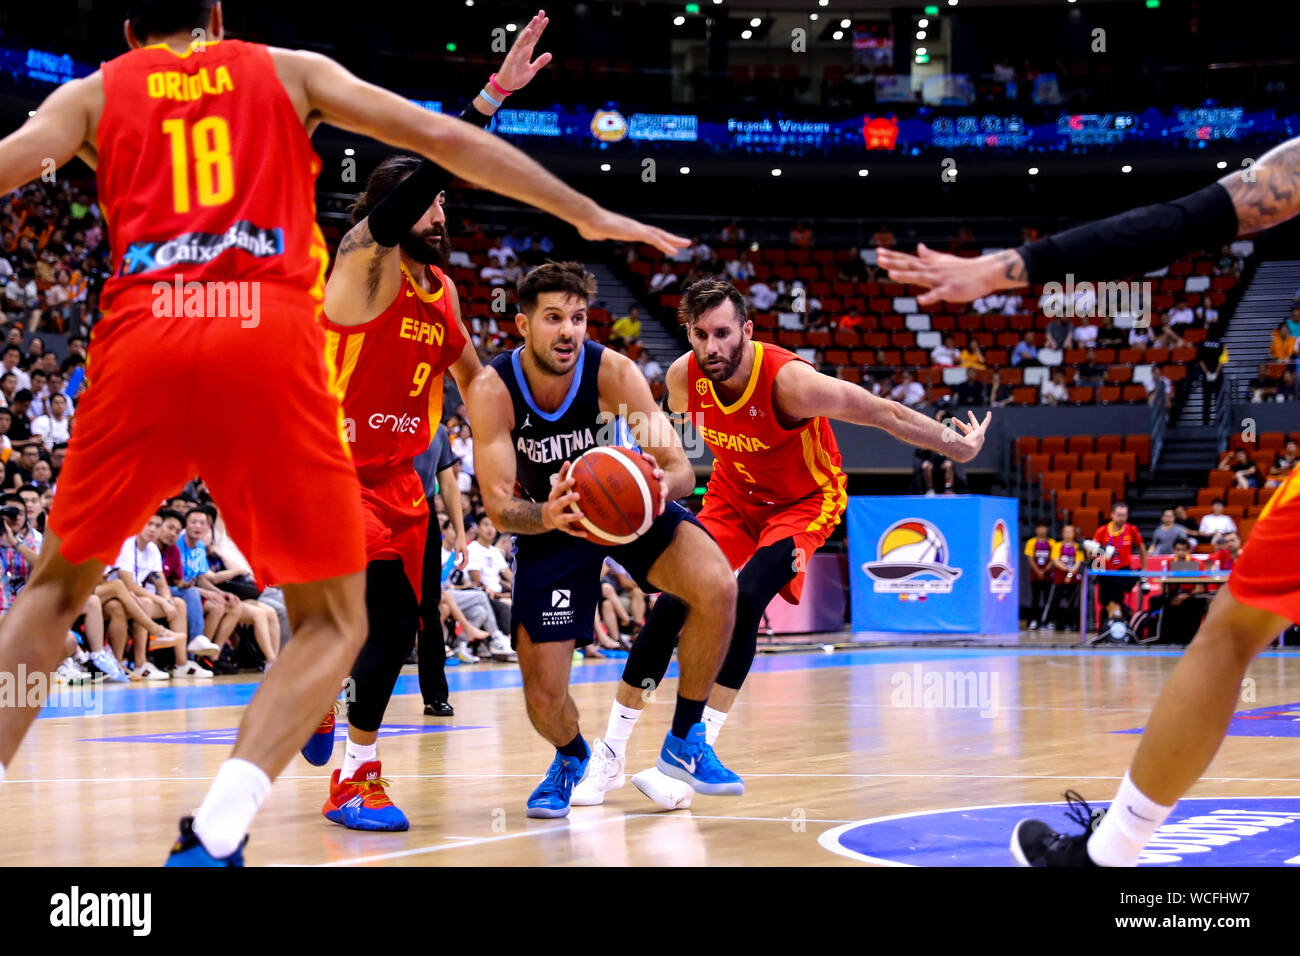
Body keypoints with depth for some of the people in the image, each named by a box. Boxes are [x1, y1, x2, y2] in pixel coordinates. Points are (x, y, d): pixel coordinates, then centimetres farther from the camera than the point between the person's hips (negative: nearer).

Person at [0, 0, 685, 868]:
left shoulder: (93, 93, 22)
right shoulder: (289, 71, 23)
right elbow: (444, 138, 16)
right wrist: (589, 216, 22)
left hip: (142, 336, 1)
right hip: (271, 334, -1)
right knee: (333, 623, 9)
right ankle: (216, 832, -14)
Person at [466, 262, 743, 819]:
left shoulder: (613, 372, -24)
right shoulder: (492, 391, -25)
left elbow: (680, 467, -24)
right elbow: (497, 504, -29)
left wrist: (664, 483, -49)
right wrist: (545, 517, -52)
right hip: (549, 521, 0)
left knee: (717, 587, -29)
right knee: (543, 694, -8)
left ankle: (685, 740, -7)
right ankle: (571, 758, 33)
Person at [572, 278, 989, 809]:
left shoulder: (788, 380, -34)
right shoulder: (683, 376, -19)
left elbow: (884, 413, -24)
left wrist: (957, 445, -18)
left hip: (804, 501, -4)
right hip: (733, 495, 4)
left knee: (744, 601, -28)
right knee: (670, 606, -10)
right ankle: (611, 752, 4)